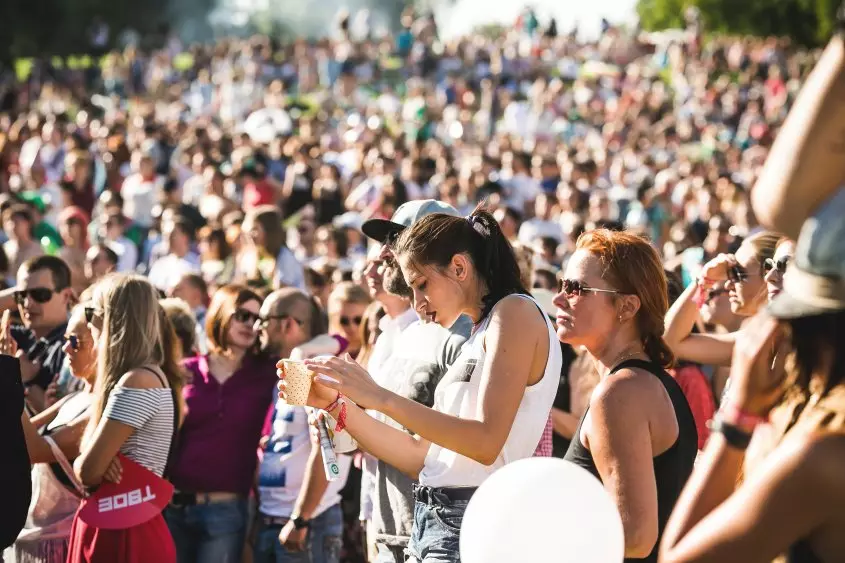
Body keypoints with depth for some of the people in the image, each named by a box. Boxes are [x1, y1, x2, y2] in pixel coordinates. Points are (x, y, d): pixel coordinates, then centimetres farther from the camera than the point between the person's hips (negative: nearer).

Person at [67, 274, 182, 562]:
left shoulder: (137, 383, -18)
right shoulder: (138, 377, 13)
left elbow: (87, 471, -19)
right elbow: (90, 466, 10)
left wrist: (80, 461, 2)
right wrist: (95, 462, -11)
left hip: (124, 533, -9)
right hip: (114, 527, 9)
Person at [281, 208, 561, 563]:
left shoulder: (515, 311, -7)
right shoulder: (476, 337, 20)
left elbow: (486, 442, -19)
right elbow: (420, 459, 15)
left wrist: (381, 398, -18)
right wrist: (335, 403, 9)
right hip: (430, 523, 9)